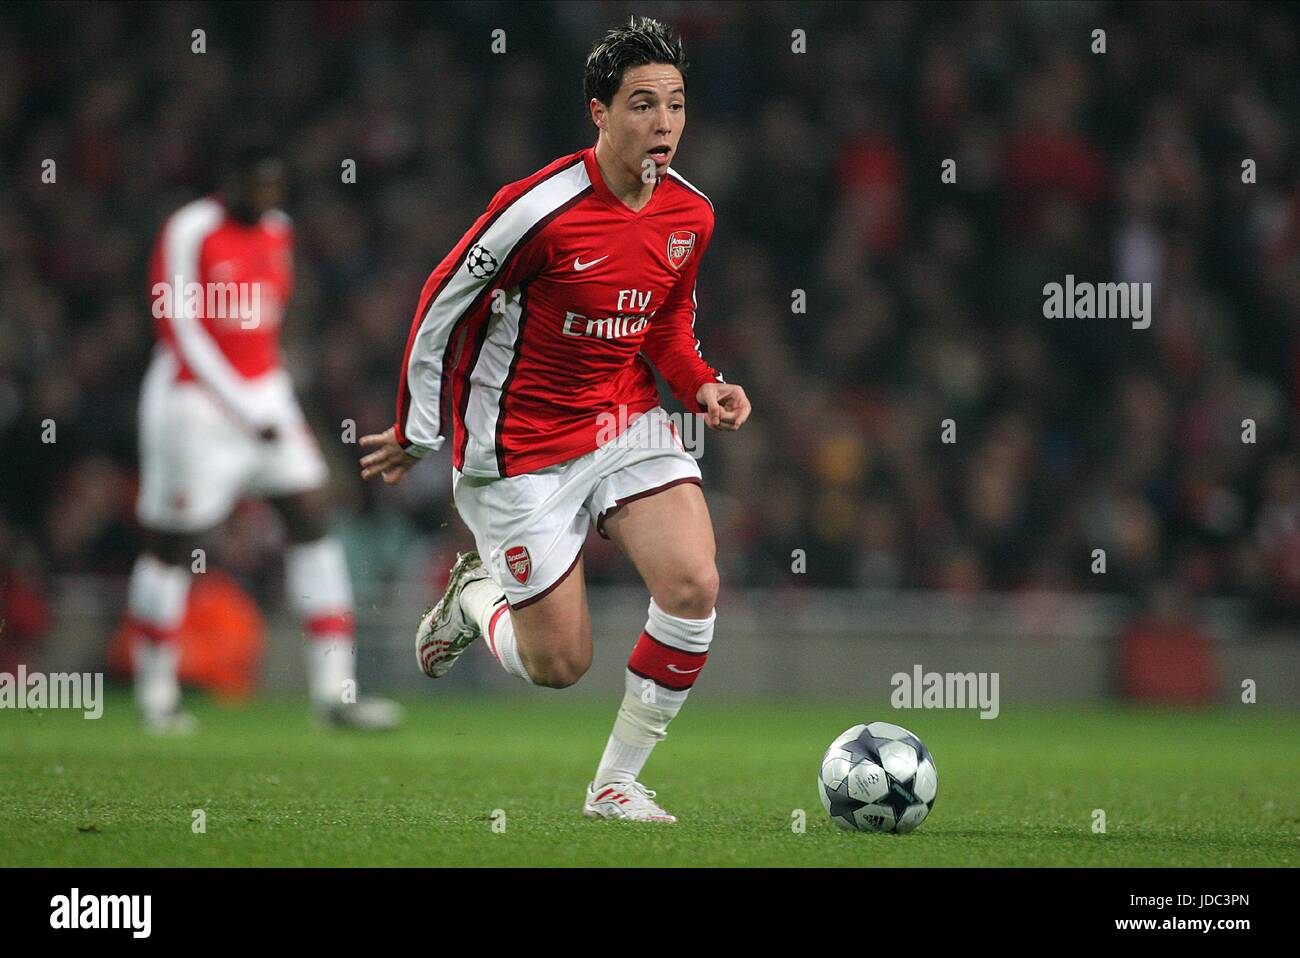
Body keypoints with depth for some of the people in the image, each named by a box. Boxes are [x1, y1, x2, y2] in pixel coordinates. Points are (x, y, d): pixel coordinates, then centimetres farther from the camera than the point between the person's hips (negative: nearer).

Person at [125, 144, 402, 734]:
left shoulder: (277, 231, 9)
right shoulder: (189, 233, -13)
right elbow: (183, 332, -15)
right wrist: (247, 413, -17)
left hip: (264, 393, 7)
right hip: (197, 401, -7)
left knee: (311, 518, -4)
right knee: (171, 545, 1)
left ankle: (334, 690, -5)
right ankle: (156, 693, 16)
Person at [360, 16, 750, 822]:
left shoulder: (691, 214, -2)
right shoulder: (542, 209, -21)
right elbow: (441, 307, -9)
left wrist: (704, 387, -5)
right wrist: (417, 435, -1)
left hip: (627, 423, 5)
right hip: (521, 447, -5)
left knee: (695, 584, -20)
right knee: (561, 665, -3)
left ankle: (617, 784, -3)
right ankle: (475, 595, 34)